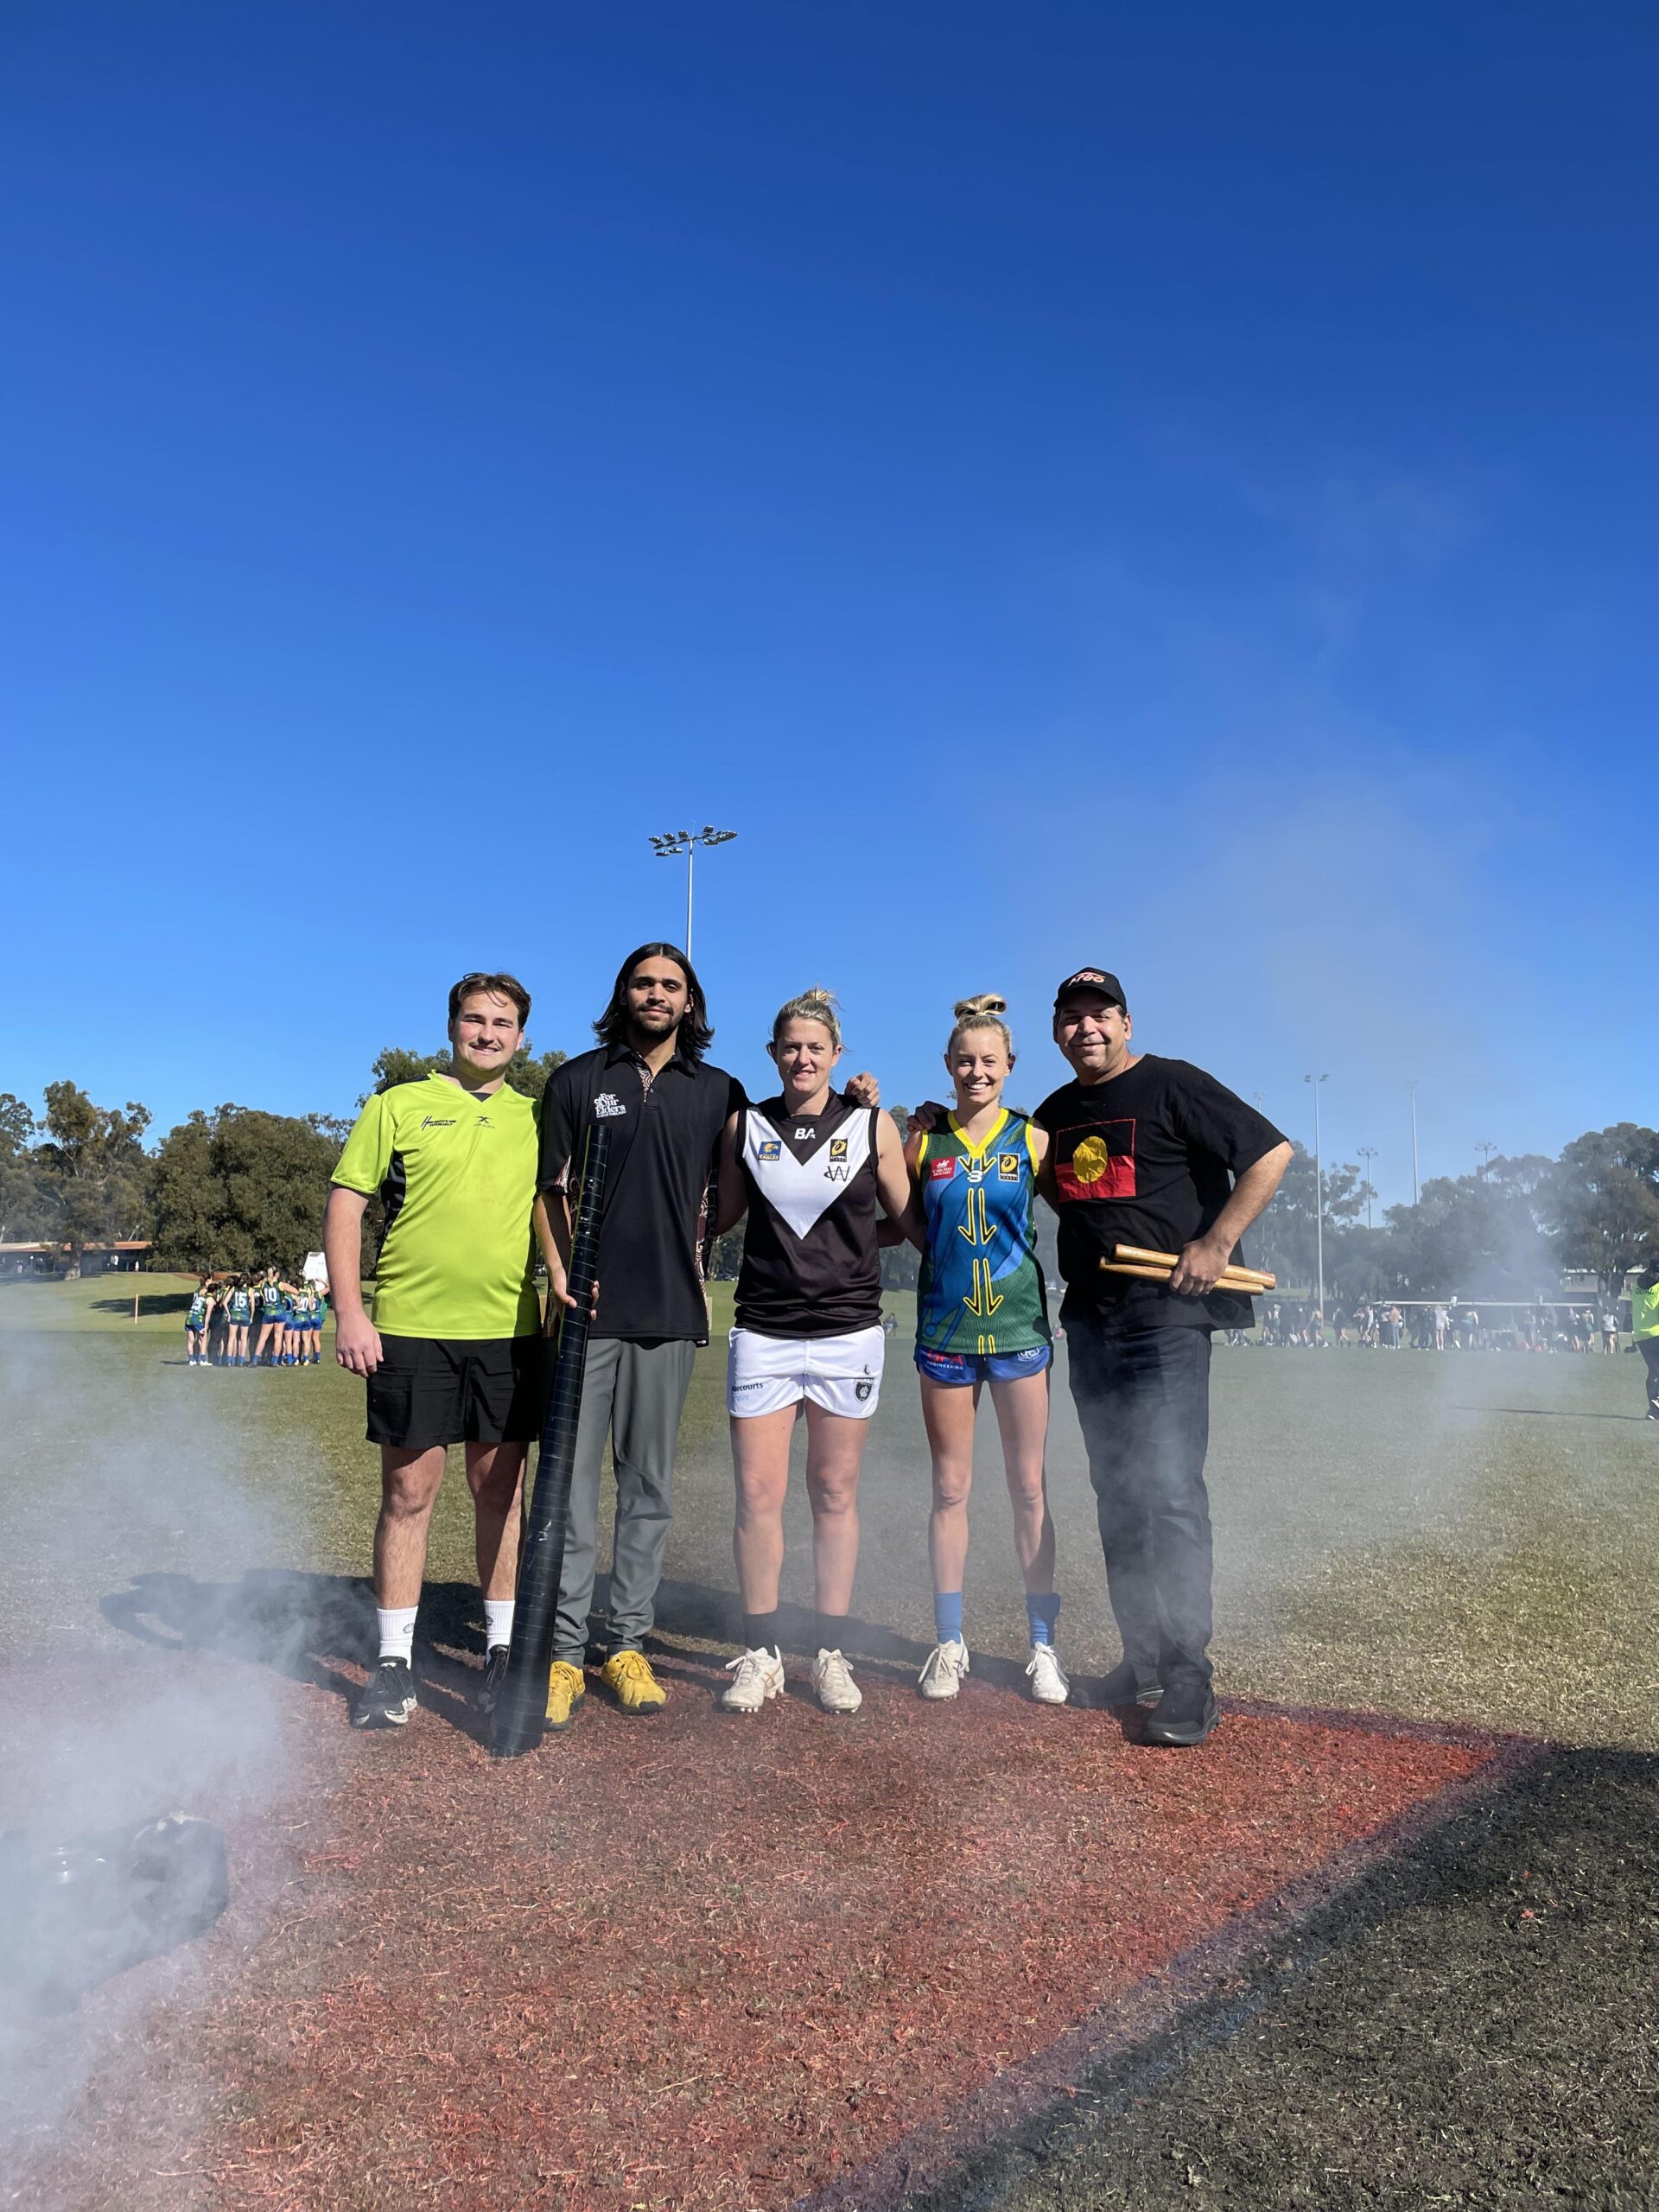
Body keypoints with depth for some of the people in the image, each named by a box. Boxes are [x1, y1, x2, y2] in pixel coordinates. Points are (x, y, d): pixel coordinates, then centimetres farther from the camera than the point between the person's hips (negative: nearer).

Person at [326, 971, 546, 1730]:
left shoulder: (536, 1119, 11)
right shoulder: (398, 1105, 3)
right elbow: (344, 1206, 0)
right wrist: (349, 1311, -8)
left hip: (509, 1332, 2)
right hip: (410, 1328, -2)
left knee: (499, 1490, 10)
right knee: (407, 1493, 4)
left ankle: (502, 1647, 23)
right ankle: (394, 1662, 16)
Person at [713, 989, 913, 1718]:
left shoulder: (873, 1126, 1)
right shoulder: (745, 1126, 5)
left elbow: (907, 1218, 11)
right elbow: (722, 1214, 16)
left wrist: (850, 1245, 0)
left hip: (848, 1331, -1)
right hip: (763, 1332, 1)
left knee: (835, 1496, 7)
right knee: (757, 1496, -1)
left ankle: (832, 1655, 19)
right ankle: (759, 1653, 15)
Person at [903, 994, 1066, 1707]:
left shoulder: (1032, 1140, 1)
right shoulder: (923, 1141, 3)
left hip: (1018, 1327, -1)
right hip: (944, 1330, 1)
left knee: (1029, 1488, 5)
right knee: (950, 1489, 8)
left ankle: (1043, 1644, 18)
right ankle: (948, 1643, 20)